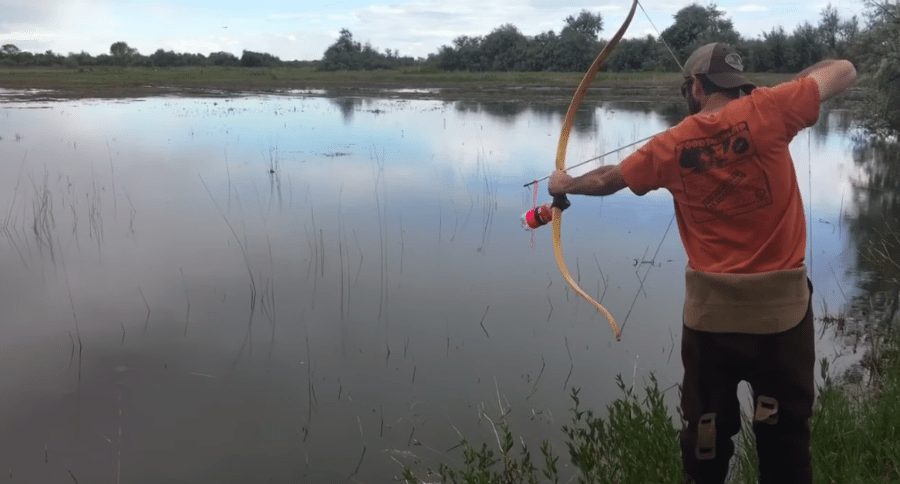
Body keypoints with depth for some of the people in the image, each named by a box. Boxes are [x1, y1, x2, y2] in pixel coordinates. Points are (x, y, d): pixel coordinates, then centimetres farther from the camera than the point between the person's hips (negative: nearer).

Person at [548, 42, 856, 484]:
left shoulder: (670, 147, 1)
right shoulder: (766, 111, -7)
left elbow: (605, 180, 17)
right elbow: (845, 71, 5)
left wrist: (566, 185, 36)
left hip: (711, 309, 2)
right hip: (784, 304, -1)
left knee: (706, 434, 16)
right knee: (785, 436, 11)